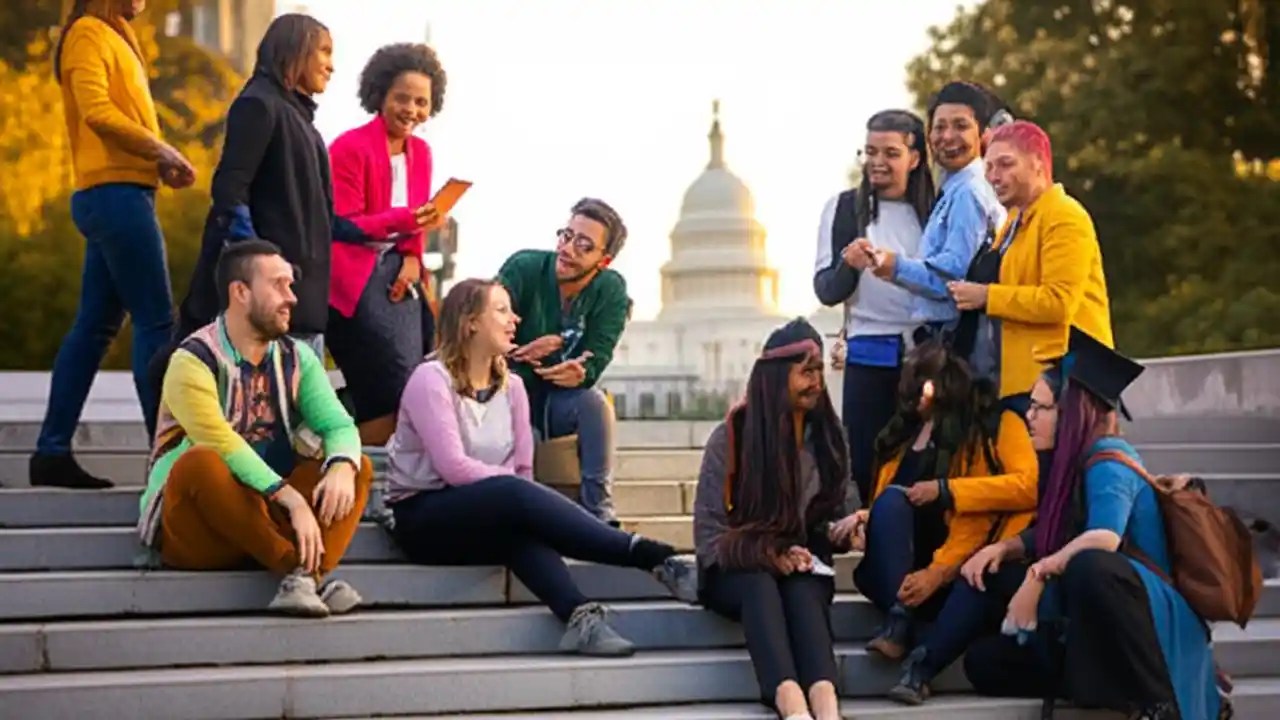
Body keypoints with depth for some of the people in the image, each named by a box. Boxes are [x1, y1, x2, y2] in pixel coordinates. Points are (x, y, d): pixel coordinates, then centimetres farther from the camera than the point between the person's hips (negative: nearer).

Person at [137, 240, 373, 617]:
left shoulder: (297, 358, 8)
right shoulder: (193, 362, -12)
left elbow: (338, 425, -4)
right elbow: (223, 446, -24)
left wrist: (341, 468, -27)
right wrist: (292, 499, -33)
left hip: (271, 518, 6)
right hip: (197, 531, -6)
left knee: (358, 468, -11)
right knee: (202, 462, -34)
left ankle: (306, 577, -35)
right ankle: (299, 570, -34)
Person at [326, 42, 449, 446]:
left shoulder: (420, 153, 12)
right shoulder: (350, 148, -10)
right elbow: (341, 227, -13)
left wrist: (413, 256, -2)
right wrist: (404, 220, -26)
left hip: (398, 276, 7)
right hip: (356, 280, -7)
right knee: (398, 387, -15)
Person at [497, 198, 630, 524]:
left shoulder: (611, 291, -9)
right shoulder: (523, 268, -14)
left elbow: (594, 363, -16)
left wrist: (579, 373, -40)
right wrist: (519, 355, -36)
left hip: (563, 401, 1)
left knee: (595, 402, -30)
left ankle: (599, 517, -29)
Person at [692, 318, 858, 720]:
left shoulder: (828, 437, 5)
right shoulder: (730, 437, -5)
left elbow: (840, 511, 12)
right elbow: (709, 534, -7)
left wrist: (844, 529, -13)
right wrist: (769, 555, -22)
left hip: (803, 570, 2)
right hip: (738, 573, -2)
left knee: (803, 592, -34)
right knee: (761, 585, -38)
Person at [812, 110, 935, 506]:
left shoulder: (934, 210, 9)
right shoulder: (843, 208, 5)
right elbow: (825, 290, -1)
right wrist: (849, 265, -21)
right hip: (869, 358, -1)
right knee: (864, 466, -2)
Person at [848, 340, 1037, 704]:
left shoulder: (997, 423, 6)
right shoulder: (903, 434, 19)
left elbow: (1027, 486, -11)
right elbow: (888, 510, 14)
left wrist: (946, 490, -14)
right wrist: (865, 520, -10)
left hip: (964, 564, -4)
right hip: (896, 570, 4)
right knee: (892, 500, -26)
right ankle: (901, 620, -38)